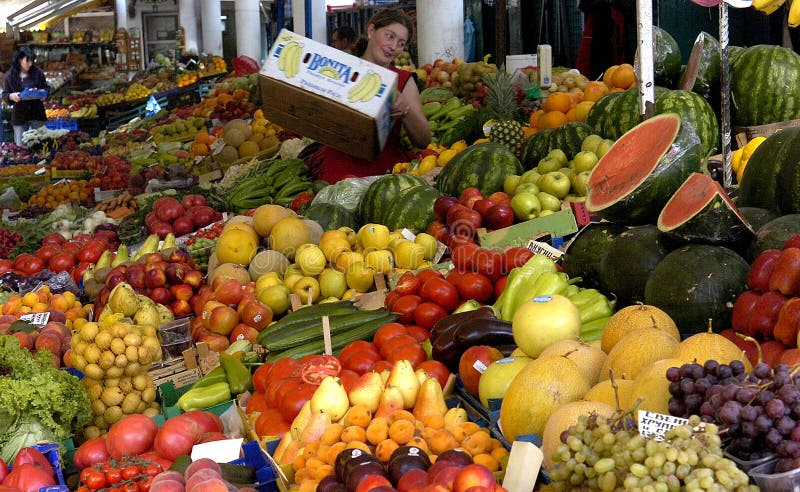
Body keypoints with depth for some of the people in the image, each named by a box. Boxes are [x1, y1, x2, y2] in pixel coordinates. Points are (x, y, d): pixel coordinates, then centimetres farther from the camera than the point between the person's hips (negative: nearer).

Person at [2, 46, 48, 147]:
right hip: (19, 115, 0)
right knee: (21, 146, 3)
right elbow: (4, 95, 2)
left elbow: (46, 88, 9)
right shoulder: (10, 75, -2)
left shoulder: (38, 72, -1)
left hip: (37, 113, 0)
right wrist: (11, 96, -20)